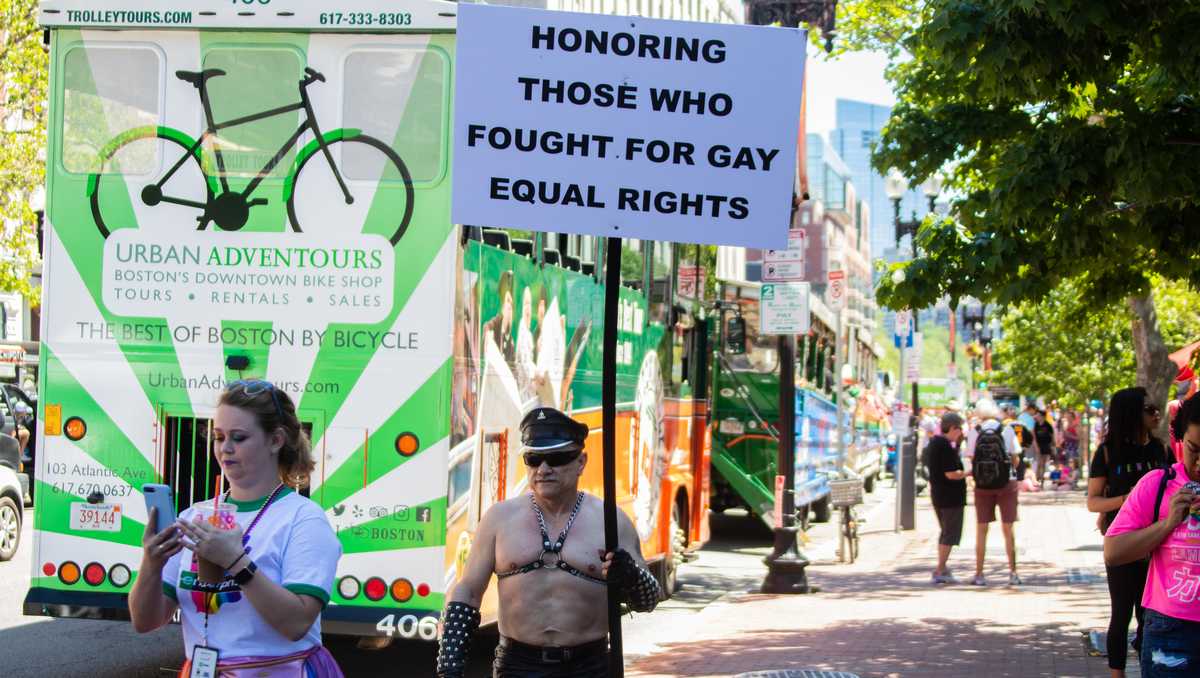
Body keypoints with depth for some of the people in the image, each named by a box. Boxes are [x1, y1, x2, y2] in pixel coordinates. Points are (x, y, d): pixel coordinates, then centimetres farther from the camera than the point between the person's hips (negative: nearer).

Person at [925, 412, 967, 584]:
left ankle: (942, 569, 24)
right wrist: (968, 473, -8)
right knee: (951, 534, -3)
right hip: (951, 497, -10)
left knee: (945, 532, 20)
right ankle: (940, 571, -4)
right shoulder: (945, 446, -19)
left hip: (937, 495, 10)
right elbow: (951, 474, -24)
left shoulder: (933, 443, 10)